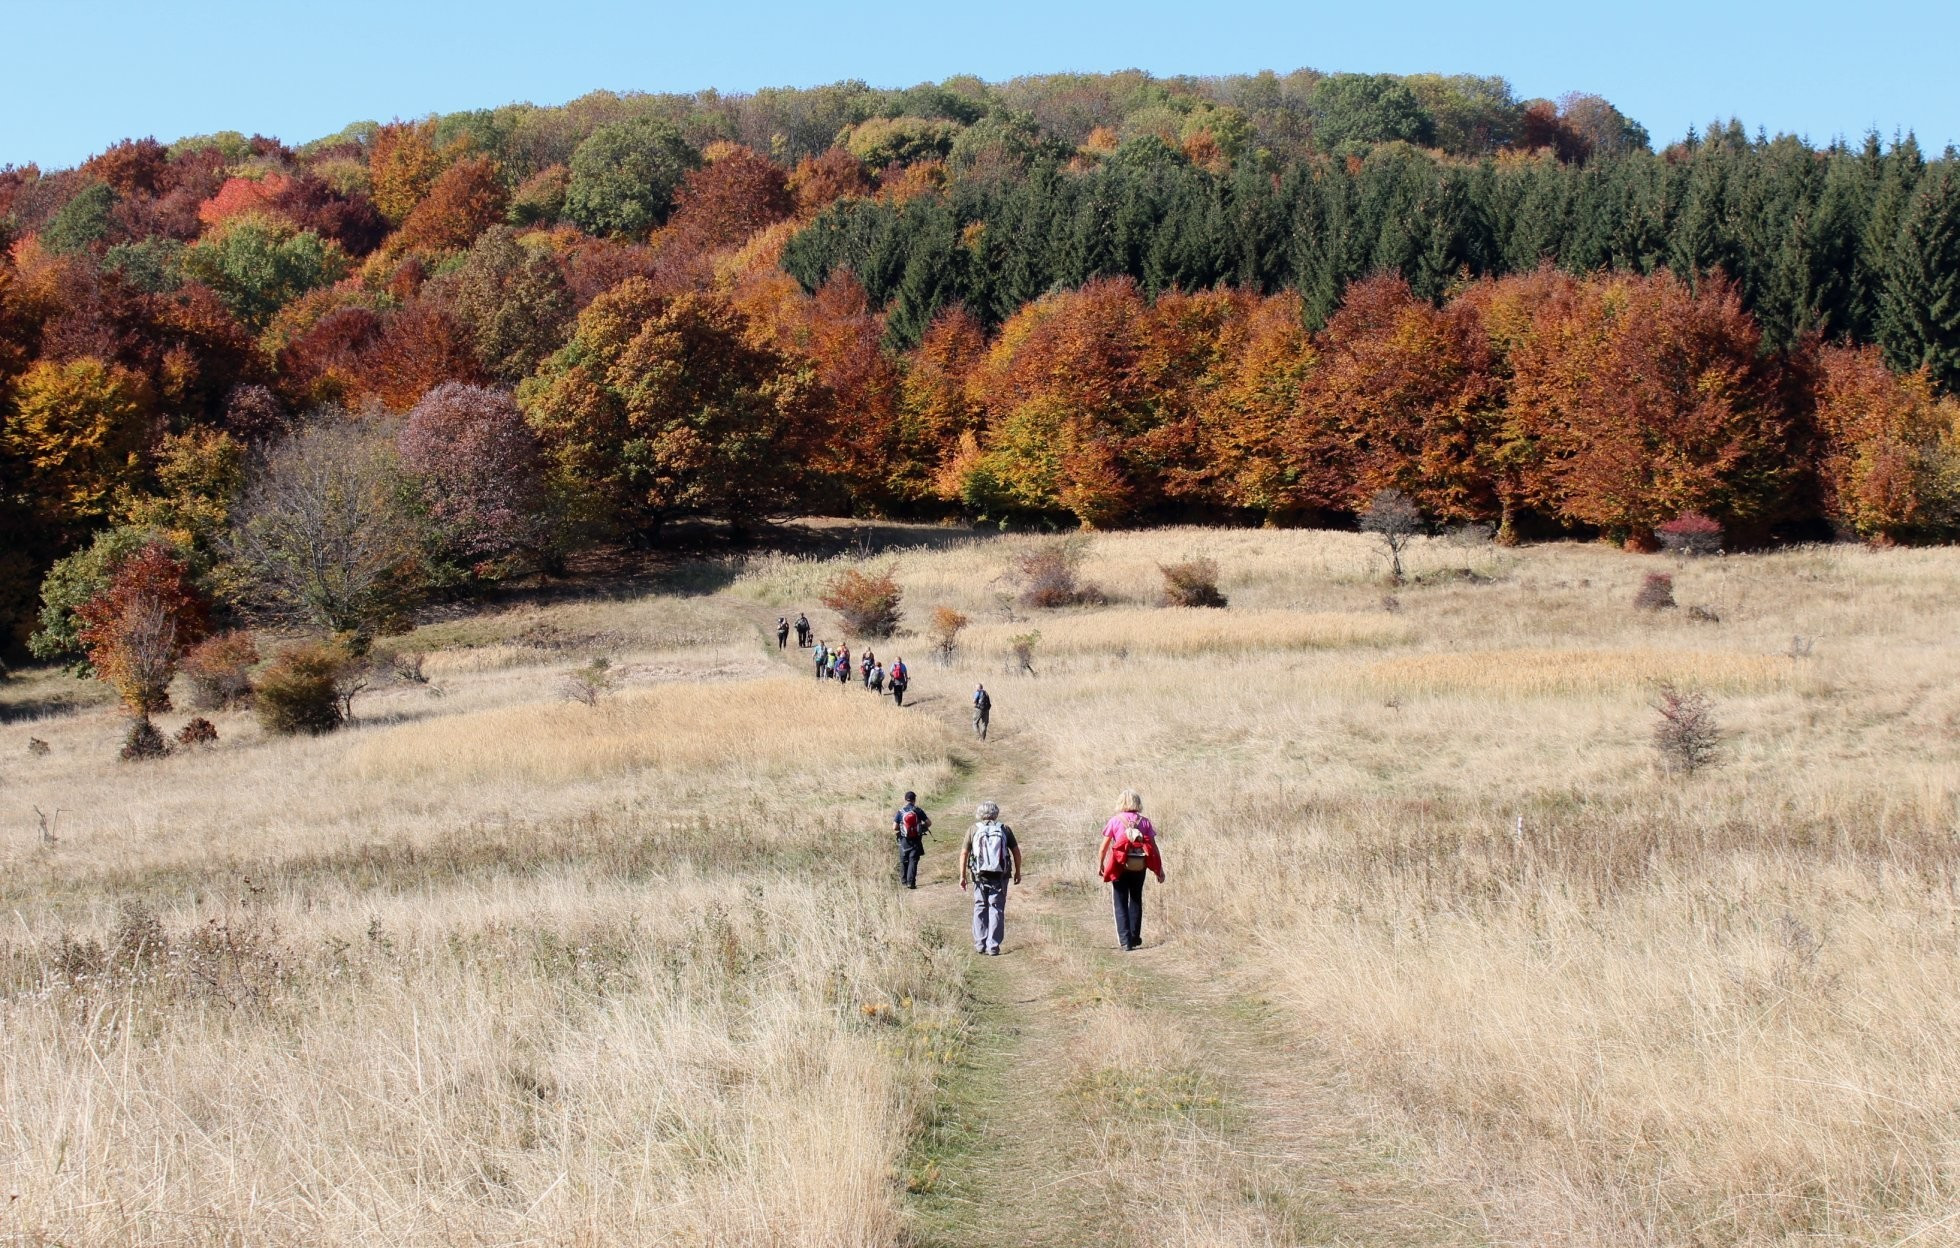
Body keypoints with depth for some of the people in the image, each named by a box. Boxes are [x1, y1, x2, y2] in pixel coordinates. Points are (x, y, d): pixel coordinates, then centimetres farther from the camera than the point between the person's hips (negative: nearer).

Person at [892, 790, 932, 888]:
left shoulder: (900, 812, -5)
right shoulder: (918, 811, -5)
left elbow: (894, 827, -7)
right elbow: (928, 823, -3)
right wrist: (922, 827, 17)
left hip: (904, 840, 1)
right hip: (916, 840, -1)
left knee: (903, 861, 17)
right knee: (913, 861, 1)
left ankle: (903, 880, 29)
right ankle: (911, 882, -9)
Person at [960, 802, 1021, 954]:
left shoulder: (973, 830, 0)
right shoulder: (1005, 829, 1)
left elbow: (964, 853, -3)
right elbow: (1016, 851, 3)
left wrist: (962, 876, 3)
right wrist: (1018, 871, 15)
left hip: (980, 876, 0)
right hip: (1000, 877, 0)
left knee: (980, 908, 14)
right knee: (996, 909, 5)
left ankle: (980, 944, 14)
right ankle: (993, 946, 1)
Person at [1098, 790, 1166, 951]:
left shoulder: (1115, 820, -2)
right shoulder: (1144, 822, 2)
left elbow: (1105, 845, 0)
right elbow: (1153, 846, 1)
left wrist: (1101, 865, 14)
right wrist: (1160, 870, 7)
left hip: (1120, 865, -2)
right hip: (1140, 865, 2)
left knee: (1121, 903, 4)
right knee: (1136, 900, 20)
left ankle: (1125, 941, -4)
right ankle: (1134, 937, 26)